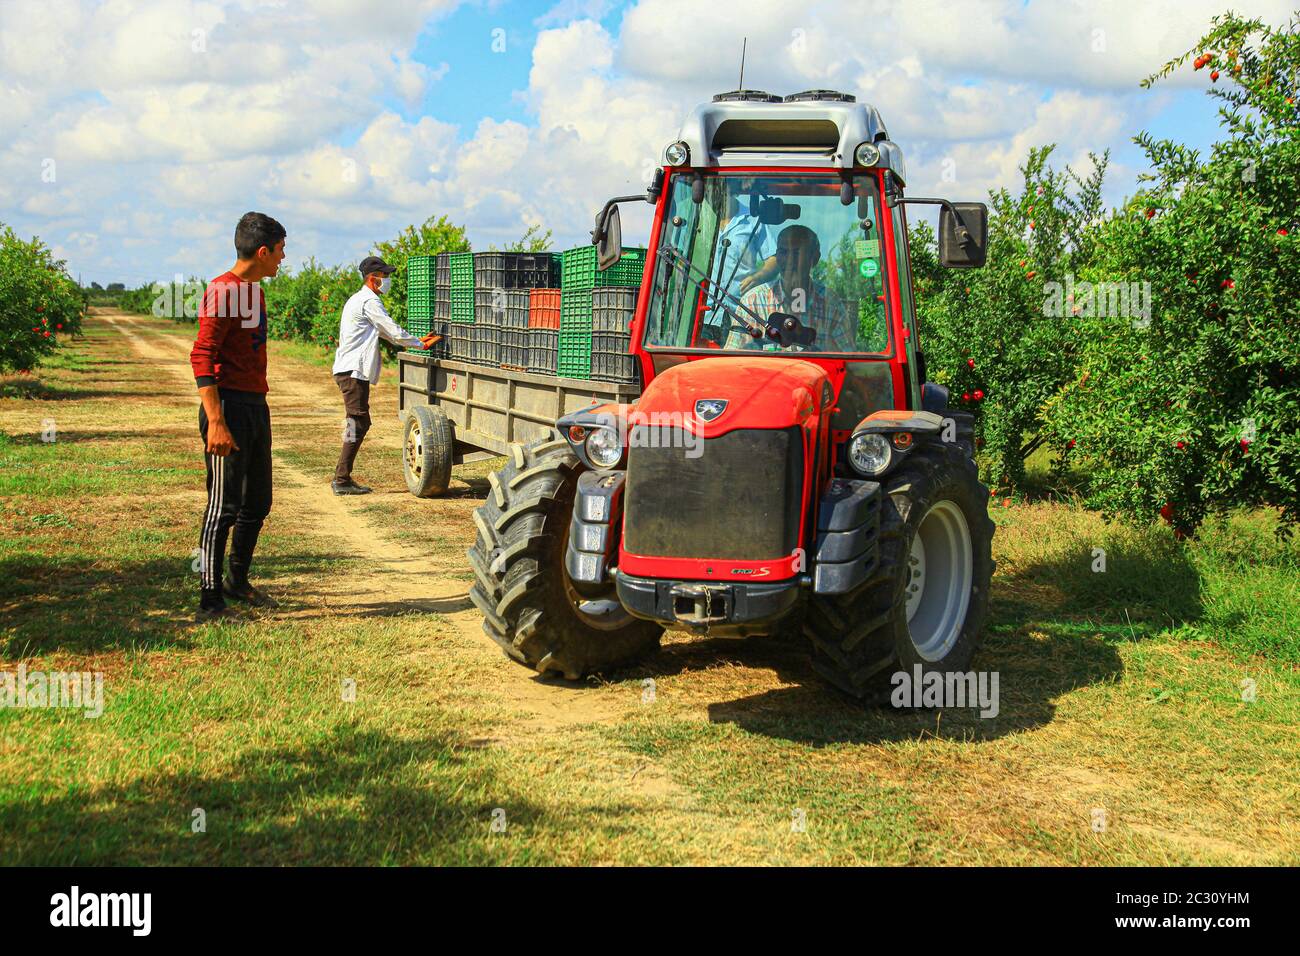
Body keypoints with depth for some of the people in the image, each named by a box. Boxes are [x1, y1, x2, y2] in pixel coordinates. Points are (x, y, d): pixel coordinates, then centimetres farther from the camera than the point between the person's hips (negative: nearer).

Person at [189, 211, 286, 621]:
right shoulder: (223, 291, -14)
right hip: (230, 405, -9)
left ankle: (238, 581, 31)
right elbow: (201, 358, -19)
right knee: (224, 507, -6)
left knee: (257, 503, 16)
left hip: (256, 404, 9)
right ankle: (210, 600, 1)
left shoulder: (254, 290, 15)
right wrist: (216, 422, -25)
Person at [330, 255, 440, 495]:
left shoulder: (358, 300, 23)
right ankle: (342, 480, -11)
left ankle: (342, 478, 12)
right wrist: (421, 344, 0)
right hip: (353, 371, -10)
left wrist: (417, 340, 23)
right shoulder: (369, 301, -11)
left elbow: (385, 332, 28)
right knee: (358, 423, -10)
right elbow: (394, 331, -13)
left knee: (359, 423, 11)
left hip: (350, 370, 10)